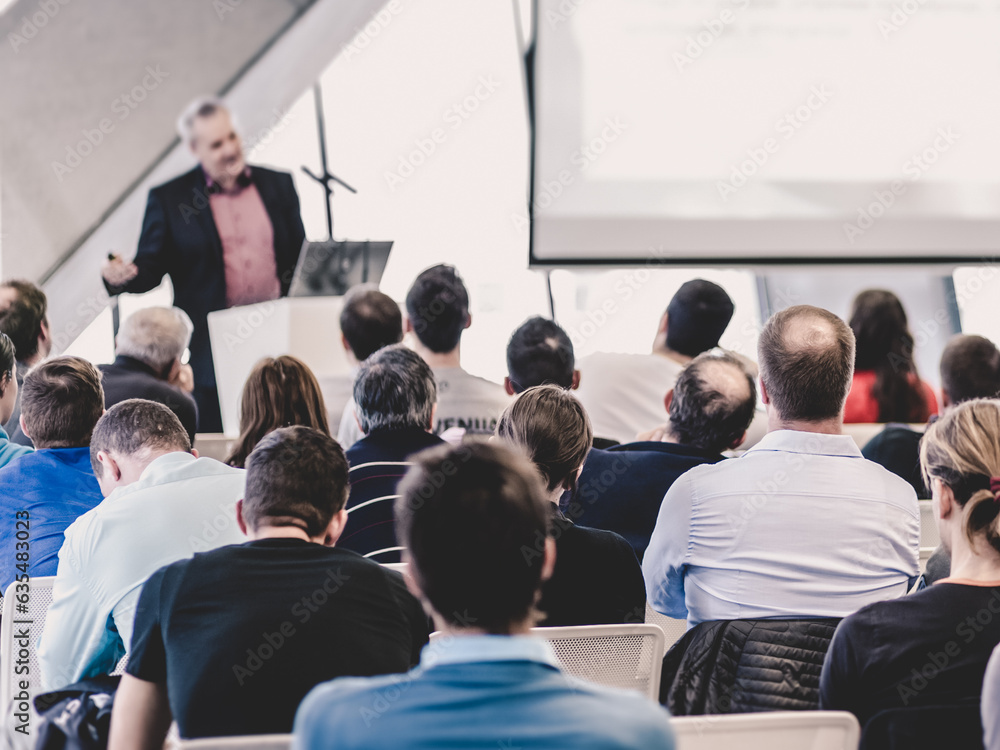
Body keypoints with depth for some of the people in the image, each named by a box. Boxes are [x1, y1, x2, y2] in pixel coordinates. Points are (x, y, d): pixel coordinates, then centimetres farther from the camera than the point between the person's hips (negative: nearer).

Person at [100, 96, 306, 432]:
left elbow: (301, 260, 15)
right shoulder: (168, 199, 4)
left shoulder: (278, 185, 11)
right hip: (211, 354, -2)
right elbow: (150, 268, 4)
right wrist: (123, 276, -19)